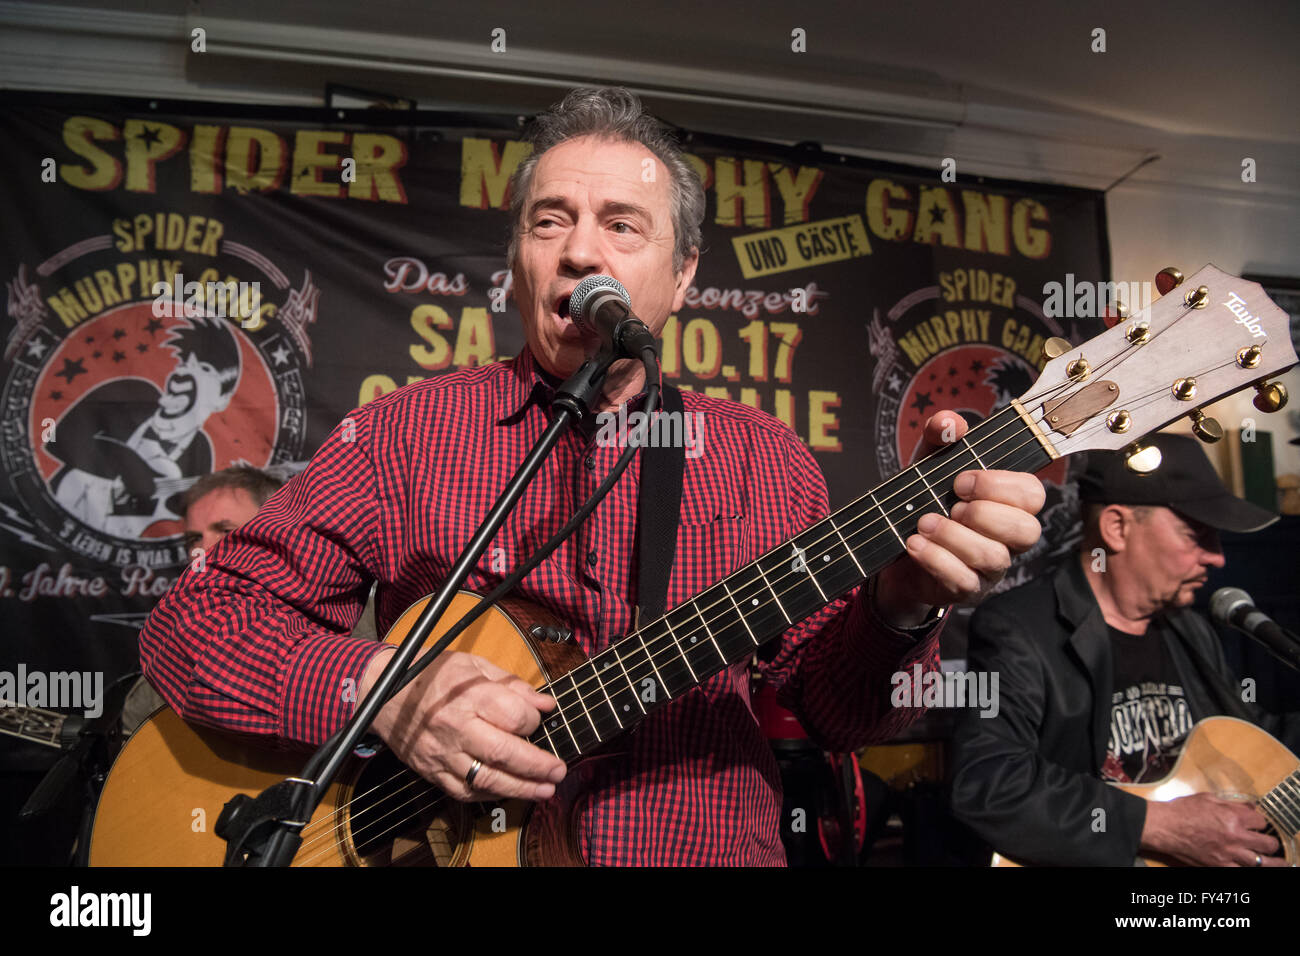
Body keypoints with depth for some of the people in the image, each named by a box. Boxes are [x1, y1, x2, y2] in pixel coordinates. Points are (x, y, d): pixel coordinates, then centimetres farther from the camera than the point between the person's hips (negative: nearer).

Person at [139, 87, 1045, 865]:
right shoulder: (407, 431, 2)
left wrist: (902, 607, -15)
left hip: (713, 845, 3)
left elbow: (842, 710, 5)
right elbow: (191, 619, -1)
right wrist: (377, 687, -17)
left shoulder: (766, 460, 7)